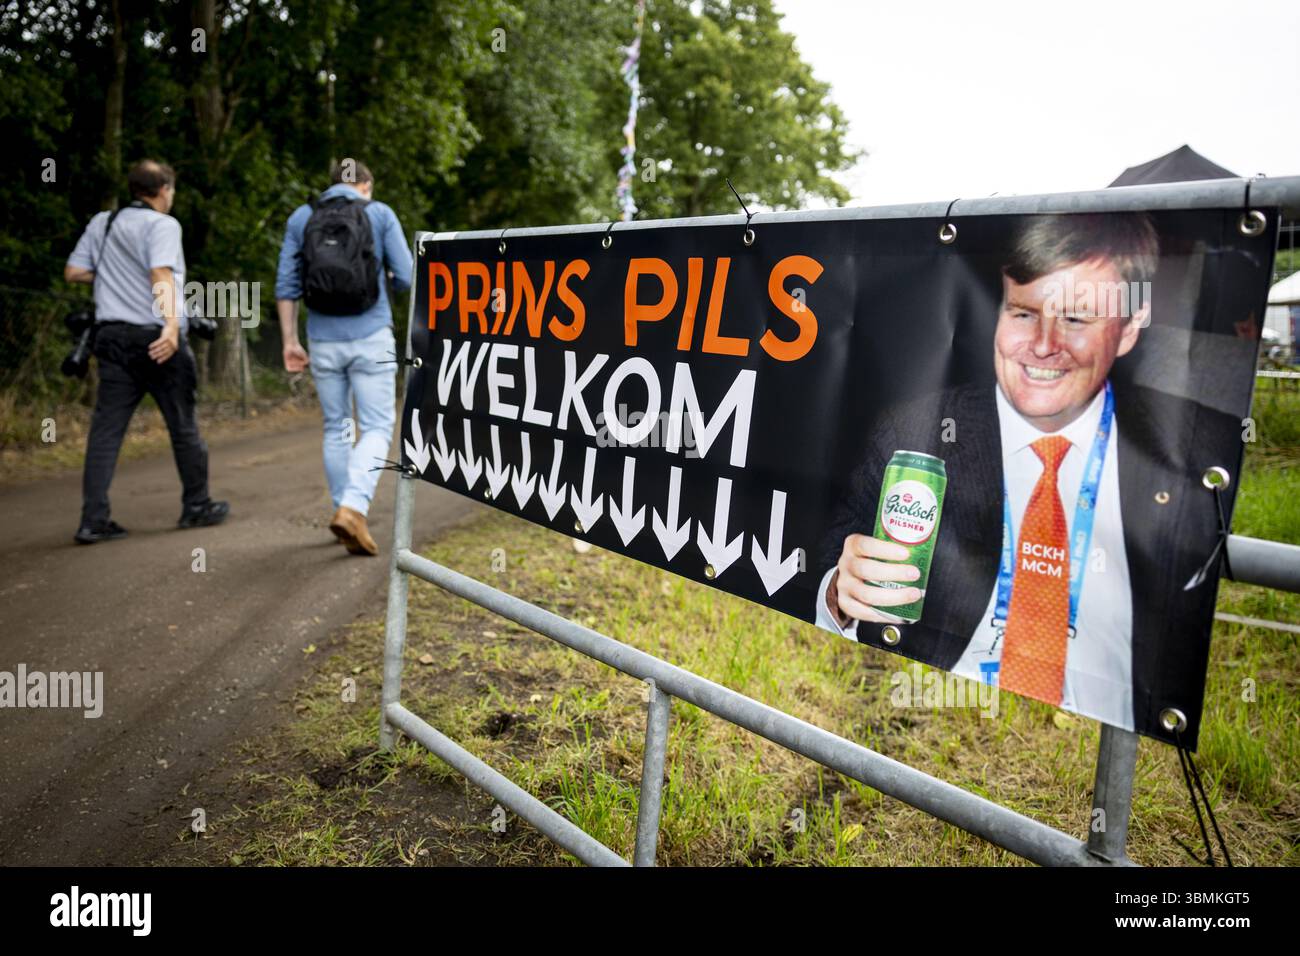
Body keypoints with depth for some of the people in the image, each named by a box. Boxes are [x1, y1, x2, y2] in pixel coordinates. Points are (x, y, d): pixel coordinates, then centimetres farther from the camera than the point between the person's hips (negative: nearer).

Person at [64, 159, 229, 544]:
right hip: (157, 338, -6)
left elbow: (73, 272, 15)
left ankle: (94, 520, 0)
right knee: (183, 426, 8)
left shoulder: (101, 223, 15)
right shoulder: (162, 225, -5)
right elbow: (162, 275, -21)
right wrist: (172, 324, -33)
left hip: (112, 336, 6)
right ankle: (197, 507, 19)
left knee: (105, 429, 3)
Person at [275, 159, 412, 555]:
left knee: (337, 429, 14)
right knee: (376, 428, 0)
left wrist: (289, 341, 9)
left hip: (324, 341, 3)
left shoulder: (301, 217, 9)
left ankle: (346, 512, 20)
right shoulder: (380, 214, 1)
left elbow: (286, 285, 4)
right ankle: (352, 507, -18)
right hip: (371, 337, -3)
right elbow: (405, 279, -2)